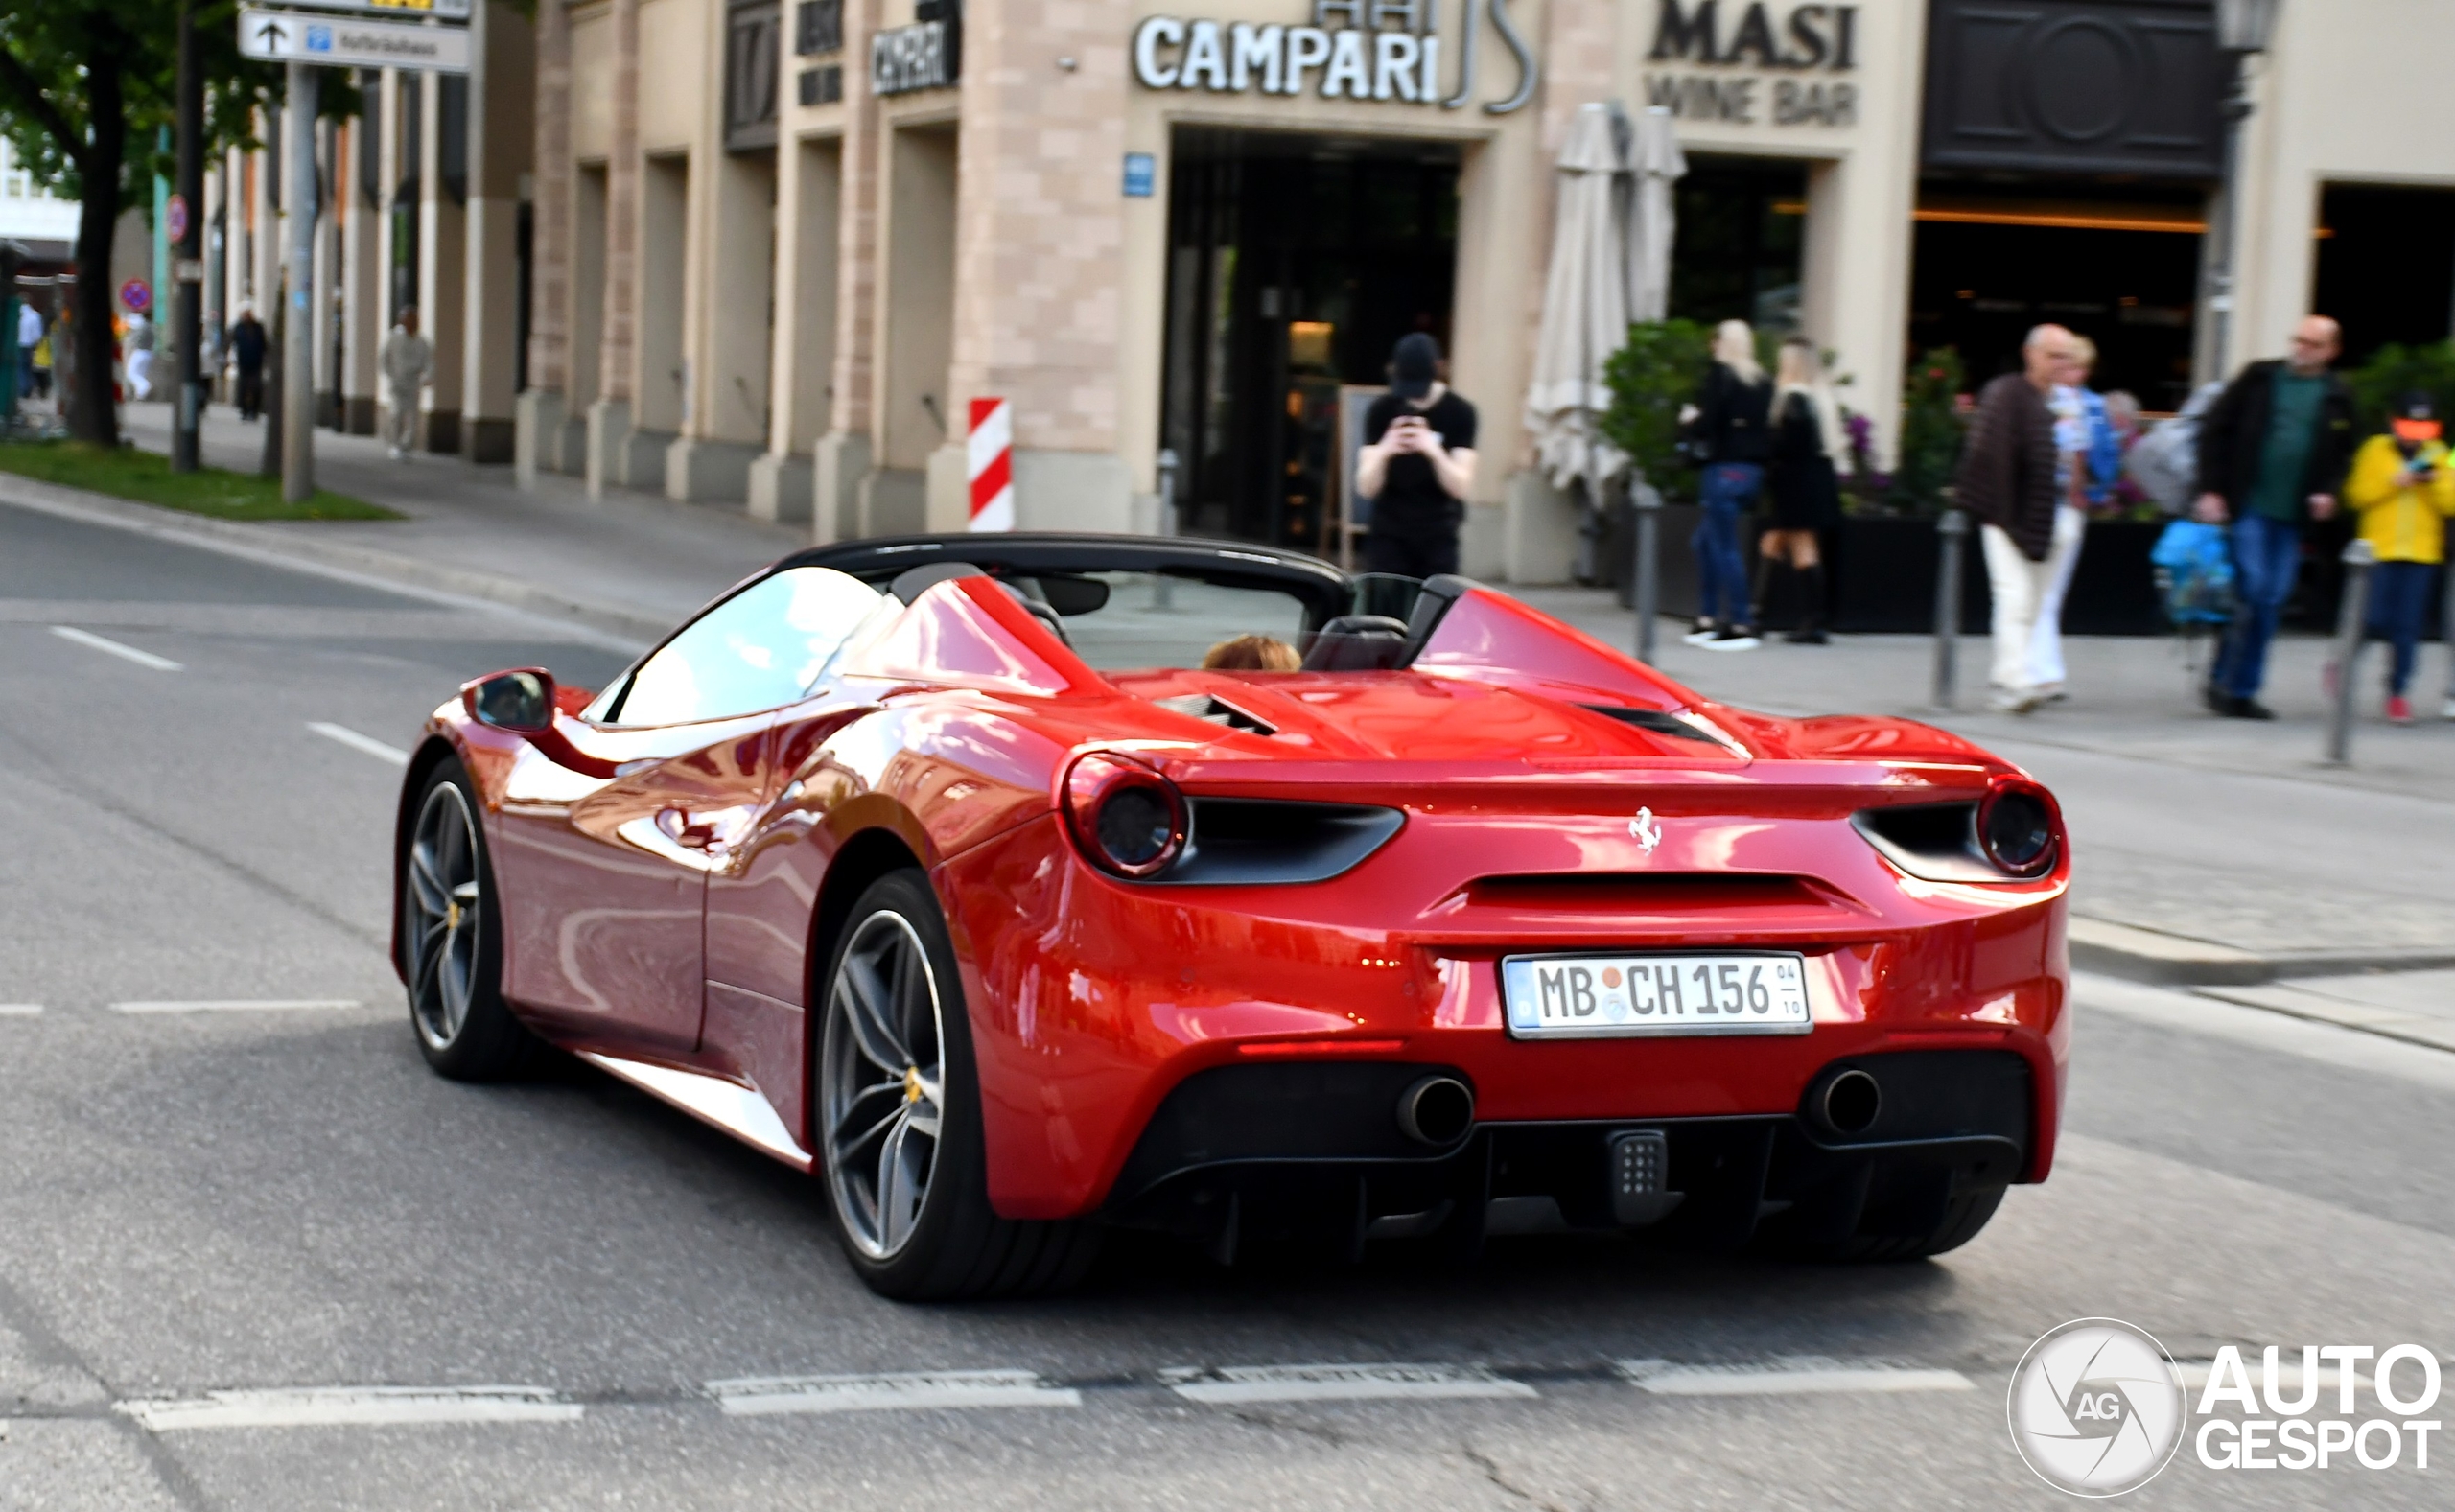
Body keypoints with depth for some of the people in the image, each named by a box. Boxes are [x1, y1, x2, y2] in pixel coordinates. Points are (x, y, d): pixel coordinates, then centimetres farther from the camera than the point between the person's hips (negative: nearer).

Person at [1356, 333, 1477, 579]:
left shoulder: (1459, 412, -3)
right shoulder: (1382, 411, -1)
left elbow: (1462, 487, -10)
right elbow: (1366, 488, -5)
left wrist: (1433, 451, -28)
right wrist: (1383, 453, -26)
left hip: (1439, 537, 0)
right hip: (1389, 534, 0)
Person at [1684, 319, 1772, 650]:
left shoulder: (1720, 374, -10)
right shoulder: (1762, 381, 10)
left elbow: (1706, 424, -15)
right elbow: (1768, 425, 10)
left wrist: (1692, 421, 5)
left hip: (1725, 470, -8)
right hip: (1753, 470, 8)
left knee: (1724, 548, -3)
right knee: (1705, 541, 19)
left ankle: (1741, 625, -5)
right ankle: (1708, 619, 19)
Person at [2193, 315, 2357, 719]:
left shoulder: (2337, 397, 7)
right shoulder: (2260, 378, 1)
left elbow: (2343, 454, 16)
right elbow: (2215, 429, 2)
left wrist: (2328, 491, -2)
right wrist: (2211, 490, -5)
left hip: (2292, 516, 3)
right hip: (2249, 506, -3)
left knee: (2271, 602, 4)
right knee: (2253, 591, -11)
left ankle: (2241, 690, 12)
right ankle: (2225, 682, 2)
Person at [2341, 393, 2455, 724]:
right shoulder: (2375, 451, 3)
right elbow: (2356, 495, -1)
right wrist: (2392, 482, -12)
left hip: (2421, 556, 2)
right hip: (2380, 549, -2)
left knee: (2409, 627, -1)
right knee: (2377, 620, -8)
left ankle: (2398, 690, 5)